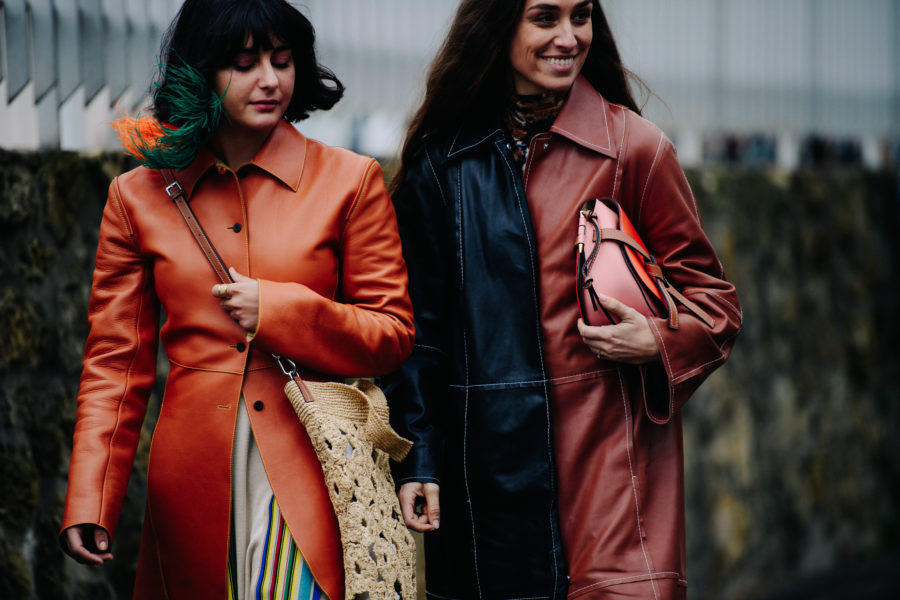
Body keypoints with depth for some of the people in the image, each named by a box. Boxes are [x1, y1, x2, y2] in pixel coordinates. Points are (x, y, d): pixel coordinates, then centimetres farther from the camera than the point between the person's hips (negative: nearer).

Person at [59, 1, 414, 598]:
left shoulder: (349, 180, 3)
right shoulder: (140, 196, 7)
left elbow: (394, 335, 3)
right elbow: (116, 363, 8)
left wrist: (277, 311, -12)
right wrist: (89, 501, -1)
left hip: (313, 475, -1)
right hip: (195, 479, 1)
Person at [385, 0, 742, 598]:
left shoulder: (633, 146, 0)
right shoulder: (440, 160, 6)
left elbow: (713, 300, 6)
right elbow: (420, 322, 9)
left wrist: (658, 343, -14)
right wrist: (416, 461, 4)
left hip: (610, 448, -2)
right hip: (488, 458, 2)